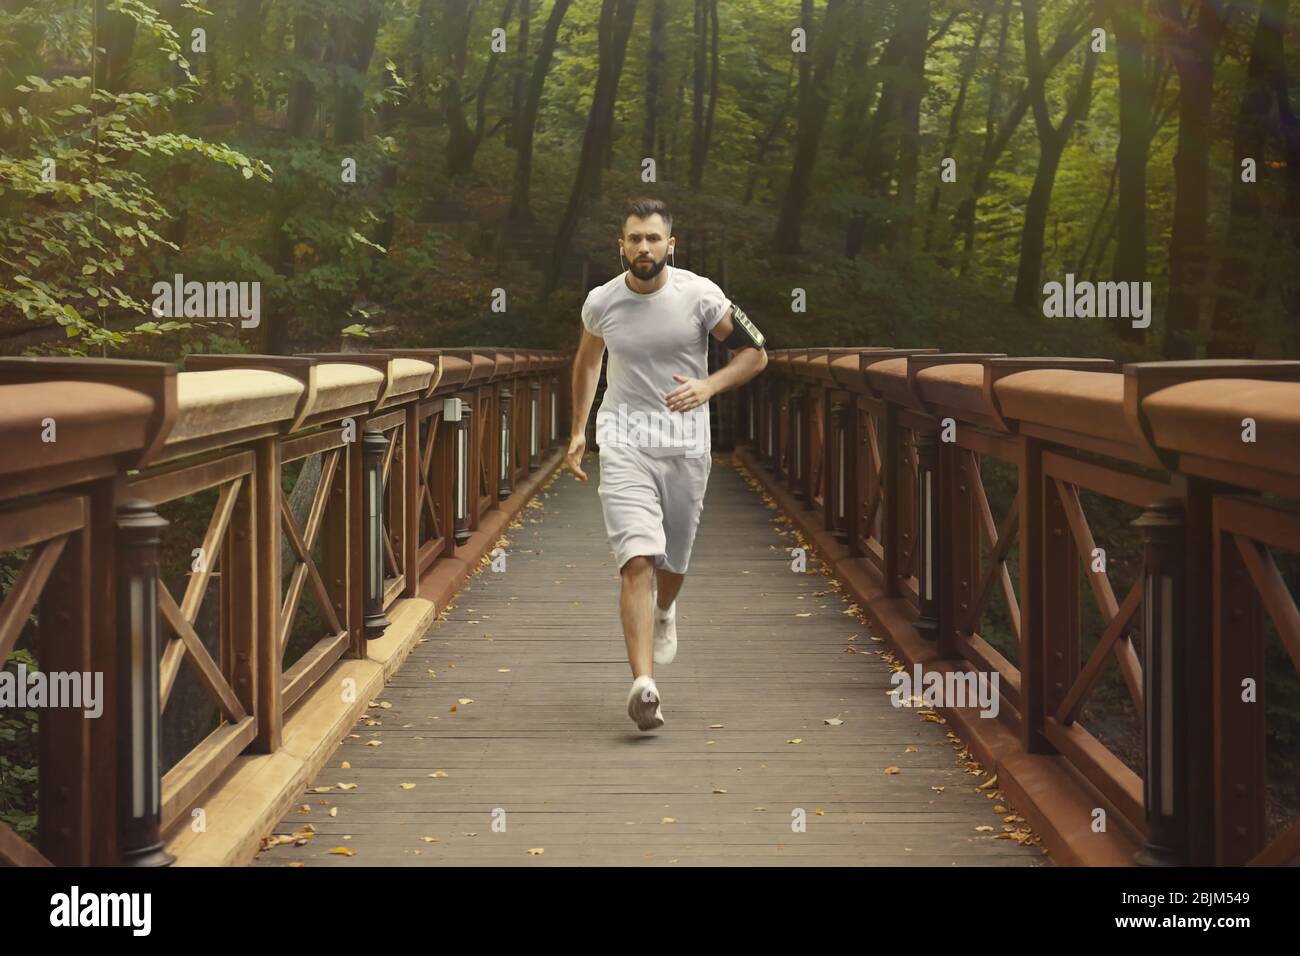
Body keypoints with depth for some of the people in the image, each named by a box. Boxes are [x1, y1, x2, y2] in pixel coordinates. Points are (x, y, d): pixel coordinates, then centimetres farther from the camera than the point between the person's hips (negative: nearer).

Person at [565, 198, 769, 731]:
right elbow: (587, 359, 19)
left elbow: (755, 353, 0)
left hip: (686, 447, 1)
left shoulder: (699, 296, -7)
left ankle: (664, 611, 52)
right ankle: (643, 685, -24)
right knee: (637, 559, -18)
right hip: (624, 445, -1)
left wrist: (708, 386, -18)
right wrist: (578, 431, 17)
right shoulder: (601, 303, -1)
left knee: (673, 562, 15)